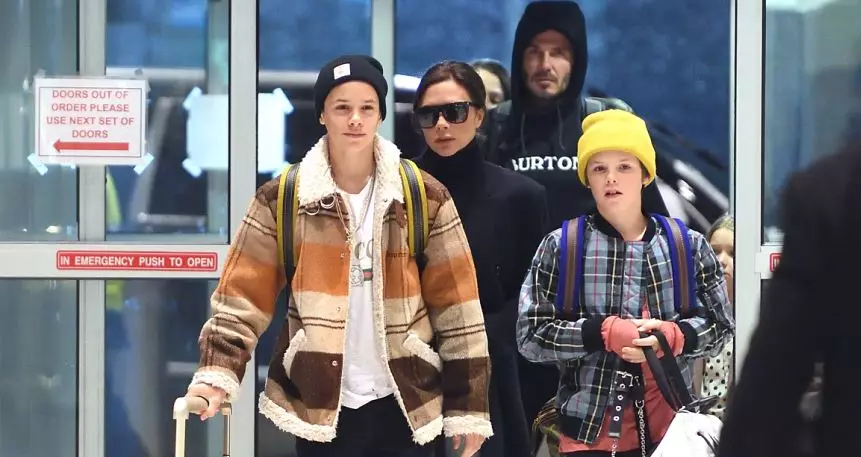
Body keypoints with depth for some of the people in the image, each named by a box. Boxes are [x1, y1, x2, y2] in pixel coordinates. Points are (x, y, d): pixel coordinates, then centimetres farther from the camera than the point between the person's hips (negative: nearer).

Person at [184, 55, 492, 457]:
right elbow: (245, 295, -1)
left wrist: (468, 406, -1)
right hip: (319, 405, 0)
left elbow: (456, 306, 1)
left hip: (405, 405, 0)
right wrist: (217, 373, -16)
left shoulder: (425, 198, 0)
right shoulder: (281, 199, 1)